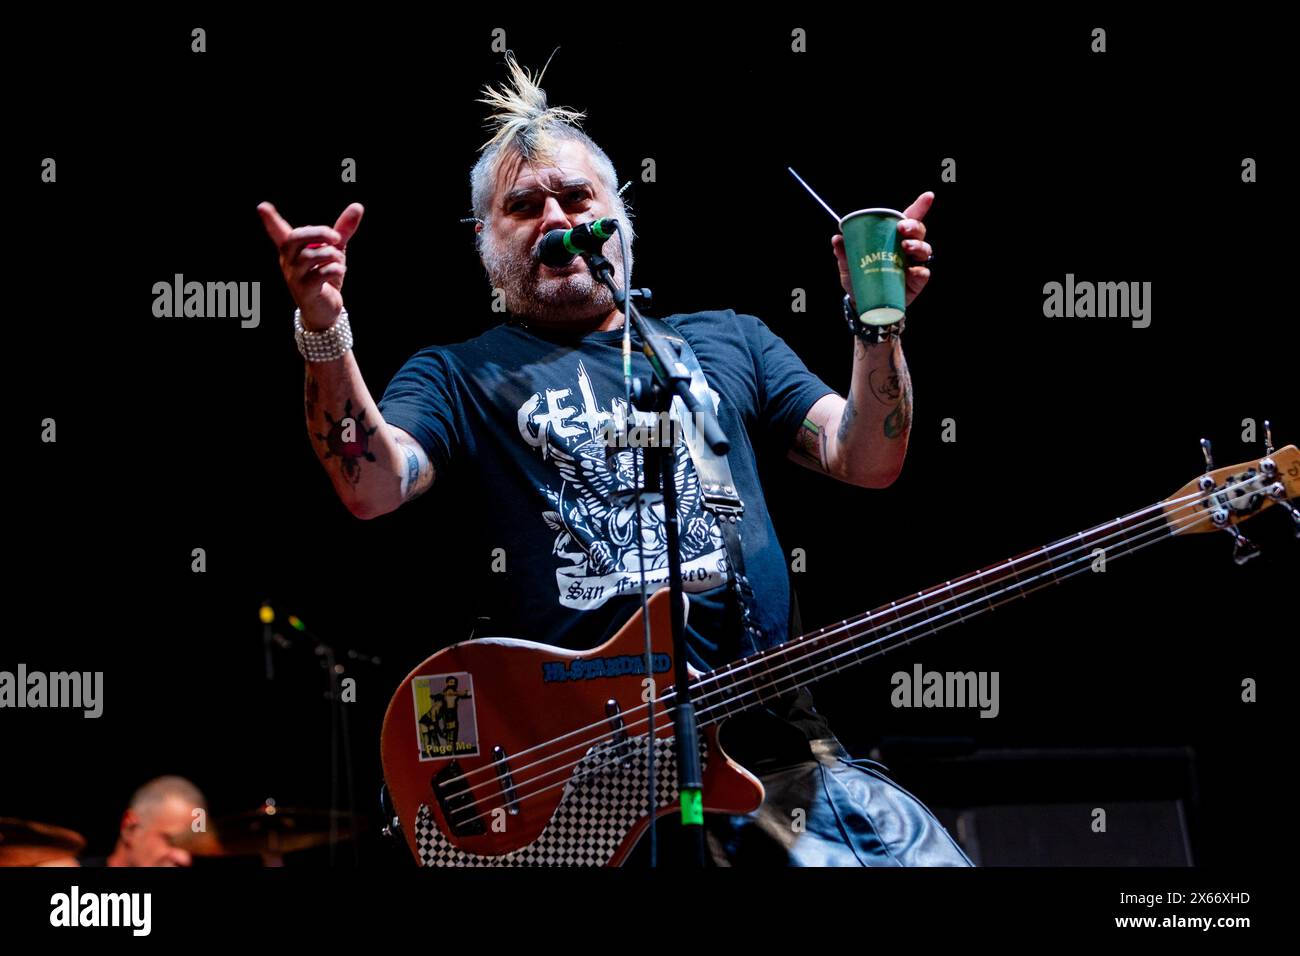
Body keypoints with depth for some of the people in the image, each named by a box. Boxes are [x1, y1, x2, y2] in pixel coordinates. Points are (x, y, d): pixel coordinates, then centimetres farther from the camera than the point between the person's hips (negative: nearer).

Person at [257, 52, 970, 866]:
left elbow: (868, 462, 14)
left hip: (766, 727, 3)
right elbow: (373, 486, -5)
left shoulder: (729, 341, 23)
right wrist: (326, 332, -19)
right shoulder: (462, 374, 15)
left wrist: (878, 321, -2)